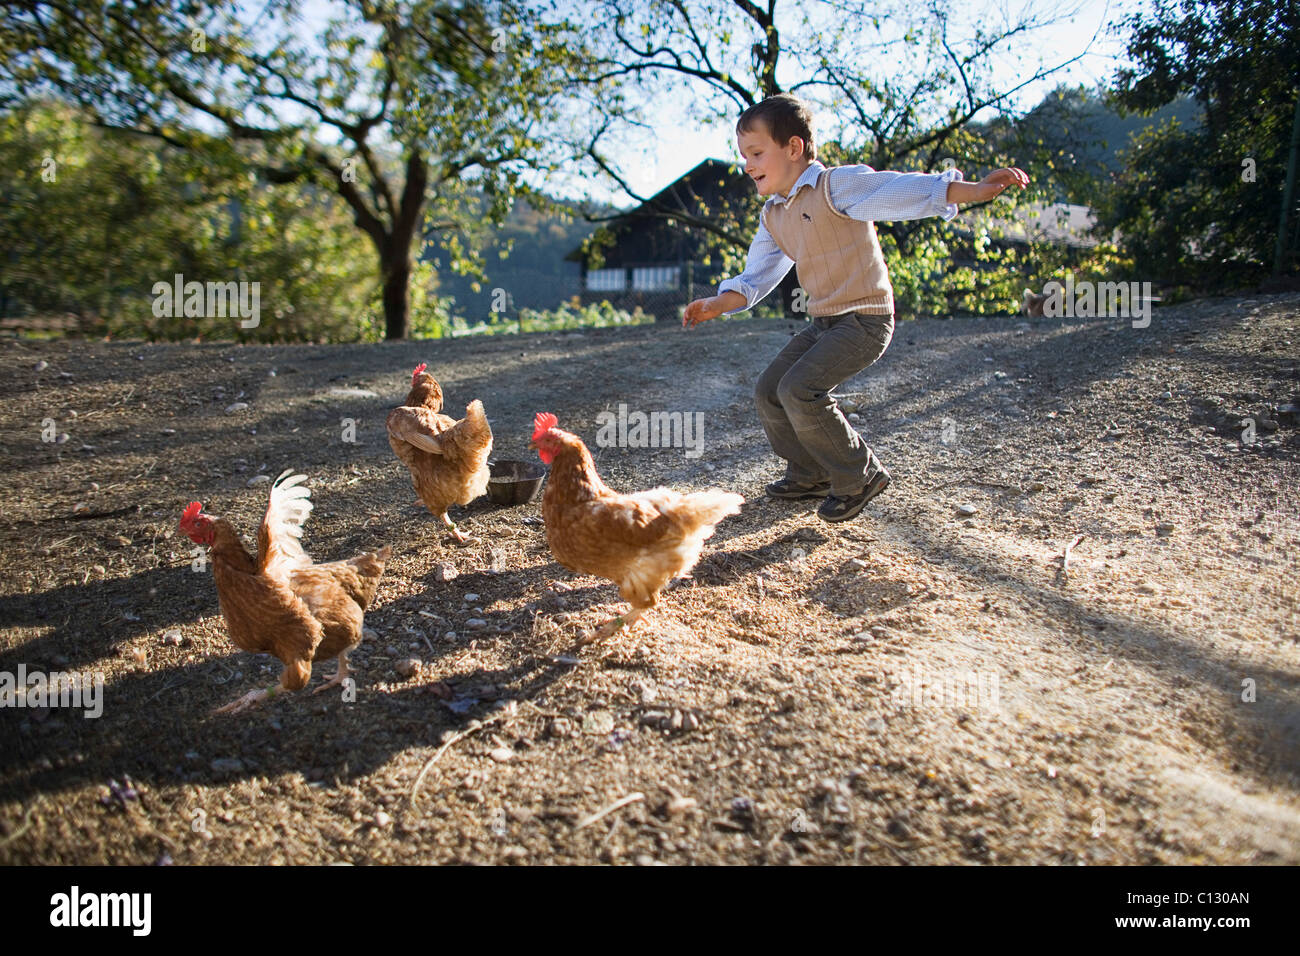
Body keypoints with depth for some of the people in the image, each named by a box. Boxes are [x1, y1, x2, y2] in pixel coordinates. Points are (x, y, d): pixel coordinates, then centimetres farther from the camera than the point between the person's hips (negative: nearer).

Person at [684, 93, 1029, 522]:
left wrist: (975, 190, -39)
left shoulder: (835, 185, -15)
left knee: (799, 390, -23)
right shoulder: (773, 217, 10)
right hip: (824, 322, 9)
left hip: (866, 320, -9)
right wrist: (716, 305, -5)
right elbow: (755, 279, 14)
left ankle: (859, 476, -4)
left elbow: (903, 191, -26)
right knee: (769, 390, 7)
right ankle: (811, 473, 26)